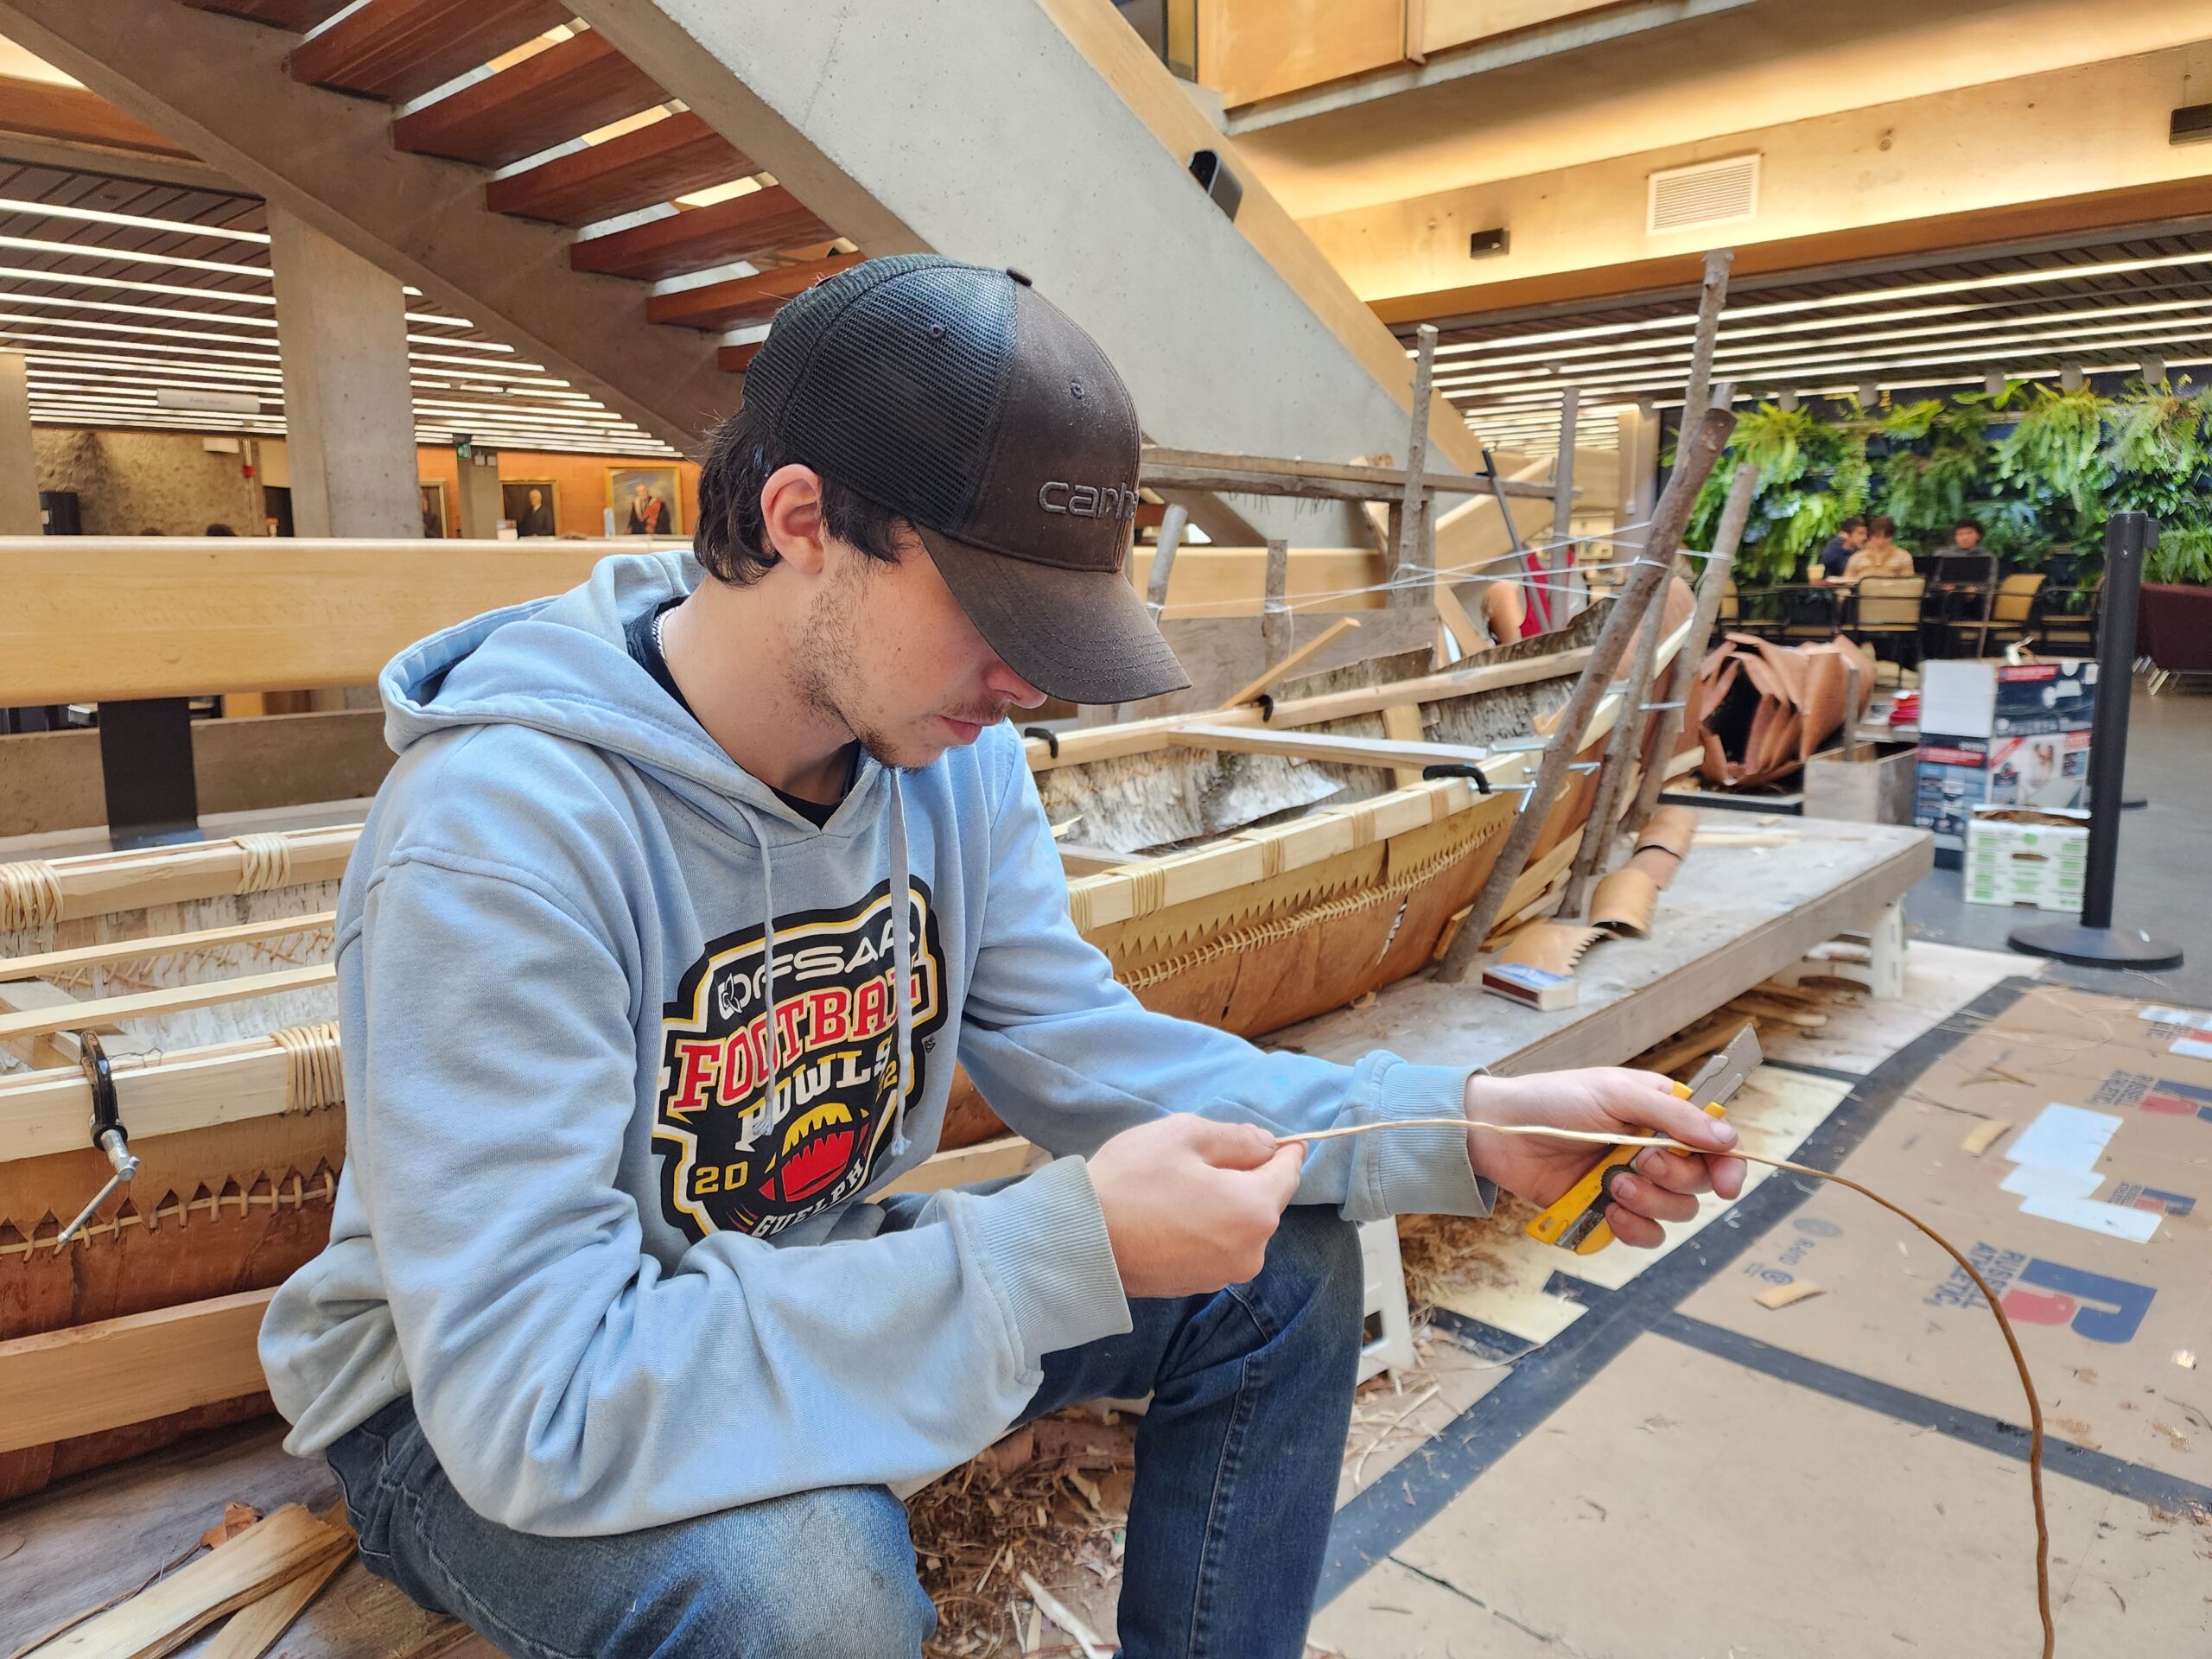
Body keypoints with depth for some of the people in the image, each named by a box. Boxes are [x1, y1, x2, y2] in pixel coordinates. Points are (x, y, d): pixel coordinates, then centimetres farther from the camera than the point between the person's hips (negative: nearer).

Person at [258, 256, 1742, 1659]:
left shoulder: (951, 753, -10)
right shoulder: (499, 835, -31)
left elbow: (1084, 1052, -6)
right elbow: (536, 1403, -34)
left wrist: (1462, 1128, -17)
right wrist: (1072, 1247, -36)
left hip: (818, 1287, 6)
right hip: (478, 1415, -5)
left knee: (1285, 1270, -4)